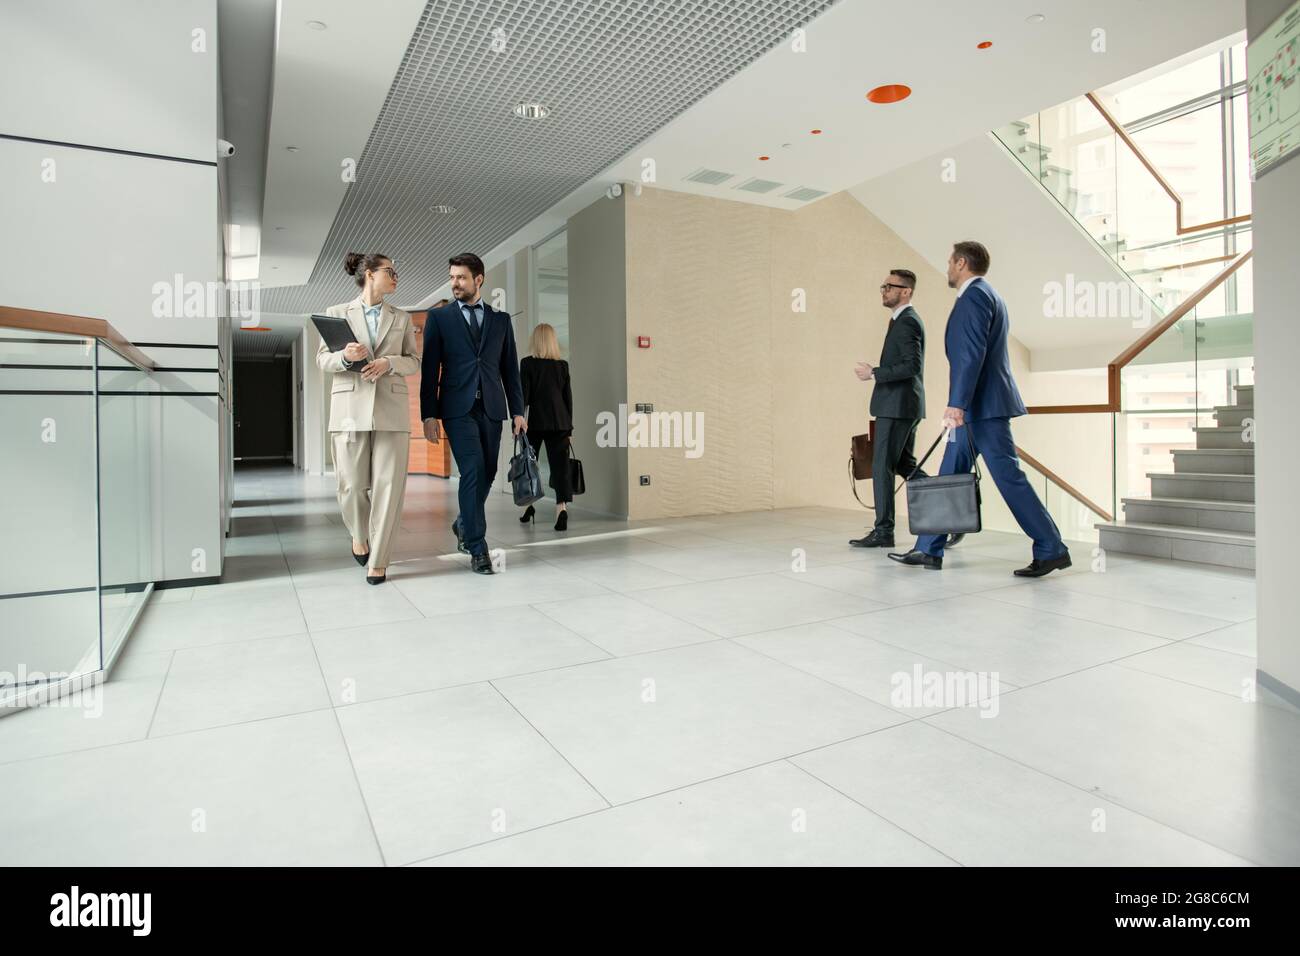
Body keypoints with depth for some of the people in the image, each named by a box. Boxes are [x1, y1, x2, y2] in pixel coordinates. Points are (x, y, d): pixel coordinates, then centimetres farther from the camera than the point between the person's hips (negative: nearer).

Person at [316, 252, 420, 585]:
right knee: (352, 484, 0)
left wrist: (389, 362, -10)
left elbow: (414, 362, 11)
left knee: (388, 485, -5)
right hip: (349, 407, -1)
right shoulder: (337, 313, 10)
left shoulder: (401, 318, 15)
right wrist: (345, 357, -15)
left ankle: (378, 560, 2)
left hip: (391, 408, 1)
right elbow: (322, 359, 6)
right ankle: (359, 535, 31)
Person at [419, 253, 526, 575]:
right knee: (472, 472, -12)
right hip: (458, 409, -3)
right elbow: (429, 370, 3)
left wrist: (518, 411, 5)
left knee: (487, 474, 7)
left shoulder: (500, 319, 12)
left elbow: (510, 368, 12)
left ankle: (464, 524, 34)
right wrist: (429, 415, -5)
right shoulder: (438, 317, 7)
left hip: (491, 408, 3)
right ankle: (477, 548, -4)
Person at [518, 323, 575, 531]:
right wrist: (569, 427, 12)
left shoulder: (528, 363, -3)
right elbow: (568, 397, 8)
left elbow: (523, 395, -6)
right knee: (559, 465, -4)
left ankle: (529, 505, 24)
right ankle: (561, 506, -21)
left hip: (536, 422, -2)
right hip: (559, 422, 2)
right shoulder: (563, 365, 6)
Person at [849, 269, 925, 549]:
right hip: (903, 405, 10)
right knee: (904, 464, 15)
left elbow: (912, 366, -23)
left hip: (897, 406, -10)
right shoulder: (906, 320, 18)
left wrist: (873, 373, -21)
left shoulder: (906, 321, -14)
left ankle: (883, 531, 0)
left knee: (882, 467, -5)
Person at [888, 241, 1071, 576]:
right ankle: (929, 550, 14)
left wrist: (956, 404, -25)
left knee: (1008, 477, -7)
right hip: (976, 407, 11)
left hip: (982, 406, -11)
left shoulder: (974, 295, -10)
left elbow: (972, 353, -21)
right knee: (950, 476, 10)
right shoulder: (985, 294, 22)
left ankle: (1051, 550, 1)